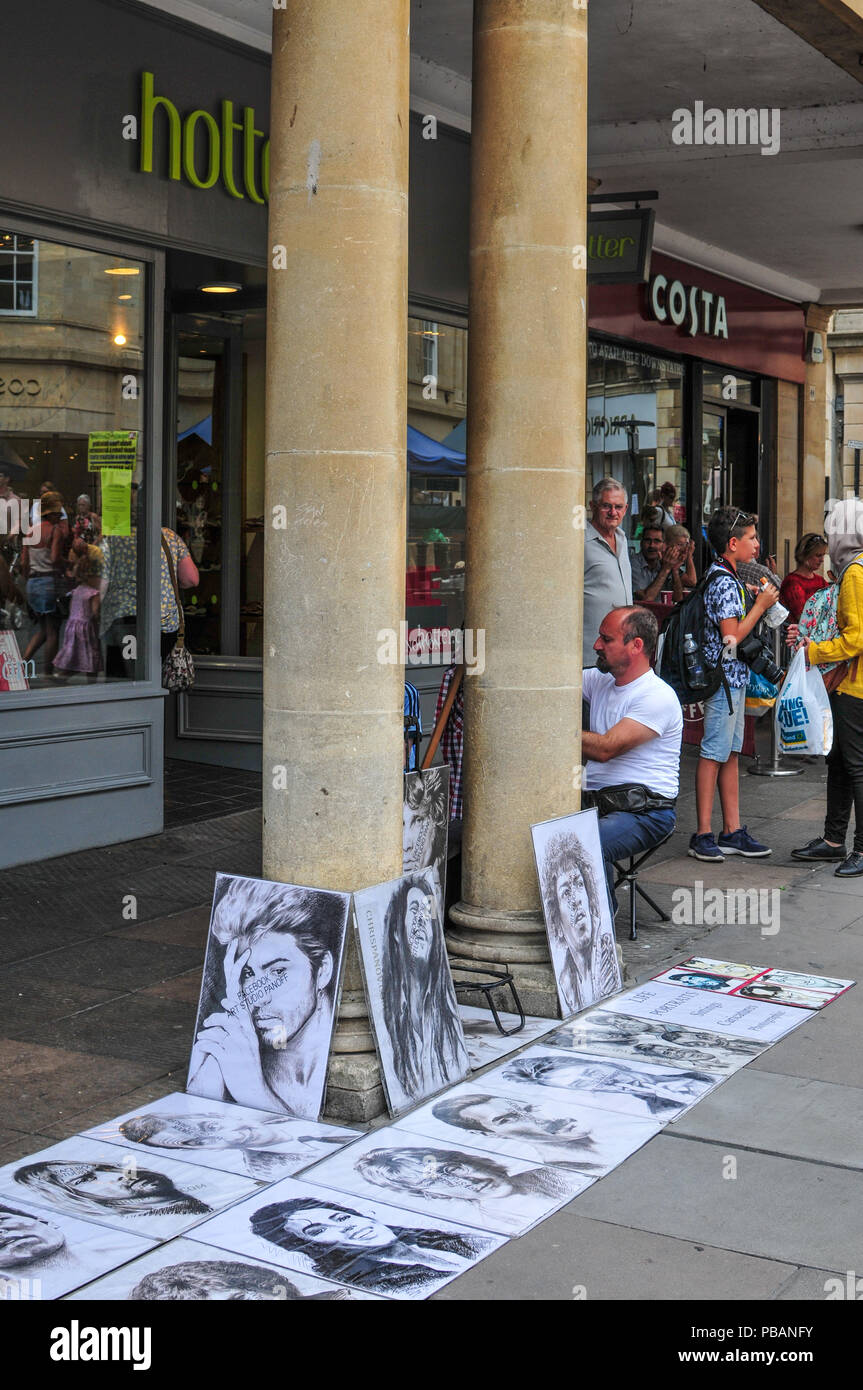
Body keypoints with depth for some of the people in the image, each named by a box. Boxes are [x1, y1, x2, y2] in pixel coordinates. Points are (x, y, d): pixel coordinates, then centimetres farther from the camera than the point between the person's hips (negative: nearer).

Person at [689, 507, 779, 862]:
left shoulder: (728, 578, 15)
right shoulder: (723, 582, -16)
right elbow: (732, 636, -20)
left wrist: (757, 600, 13)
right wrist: (760, 605, -11)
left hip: (734, 678, 11)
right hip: (723, 678, -11)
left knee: (730, 753, 12)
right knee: (713, 754, -6)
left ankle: (732, 831, 16)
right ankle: (703, 835, -2)